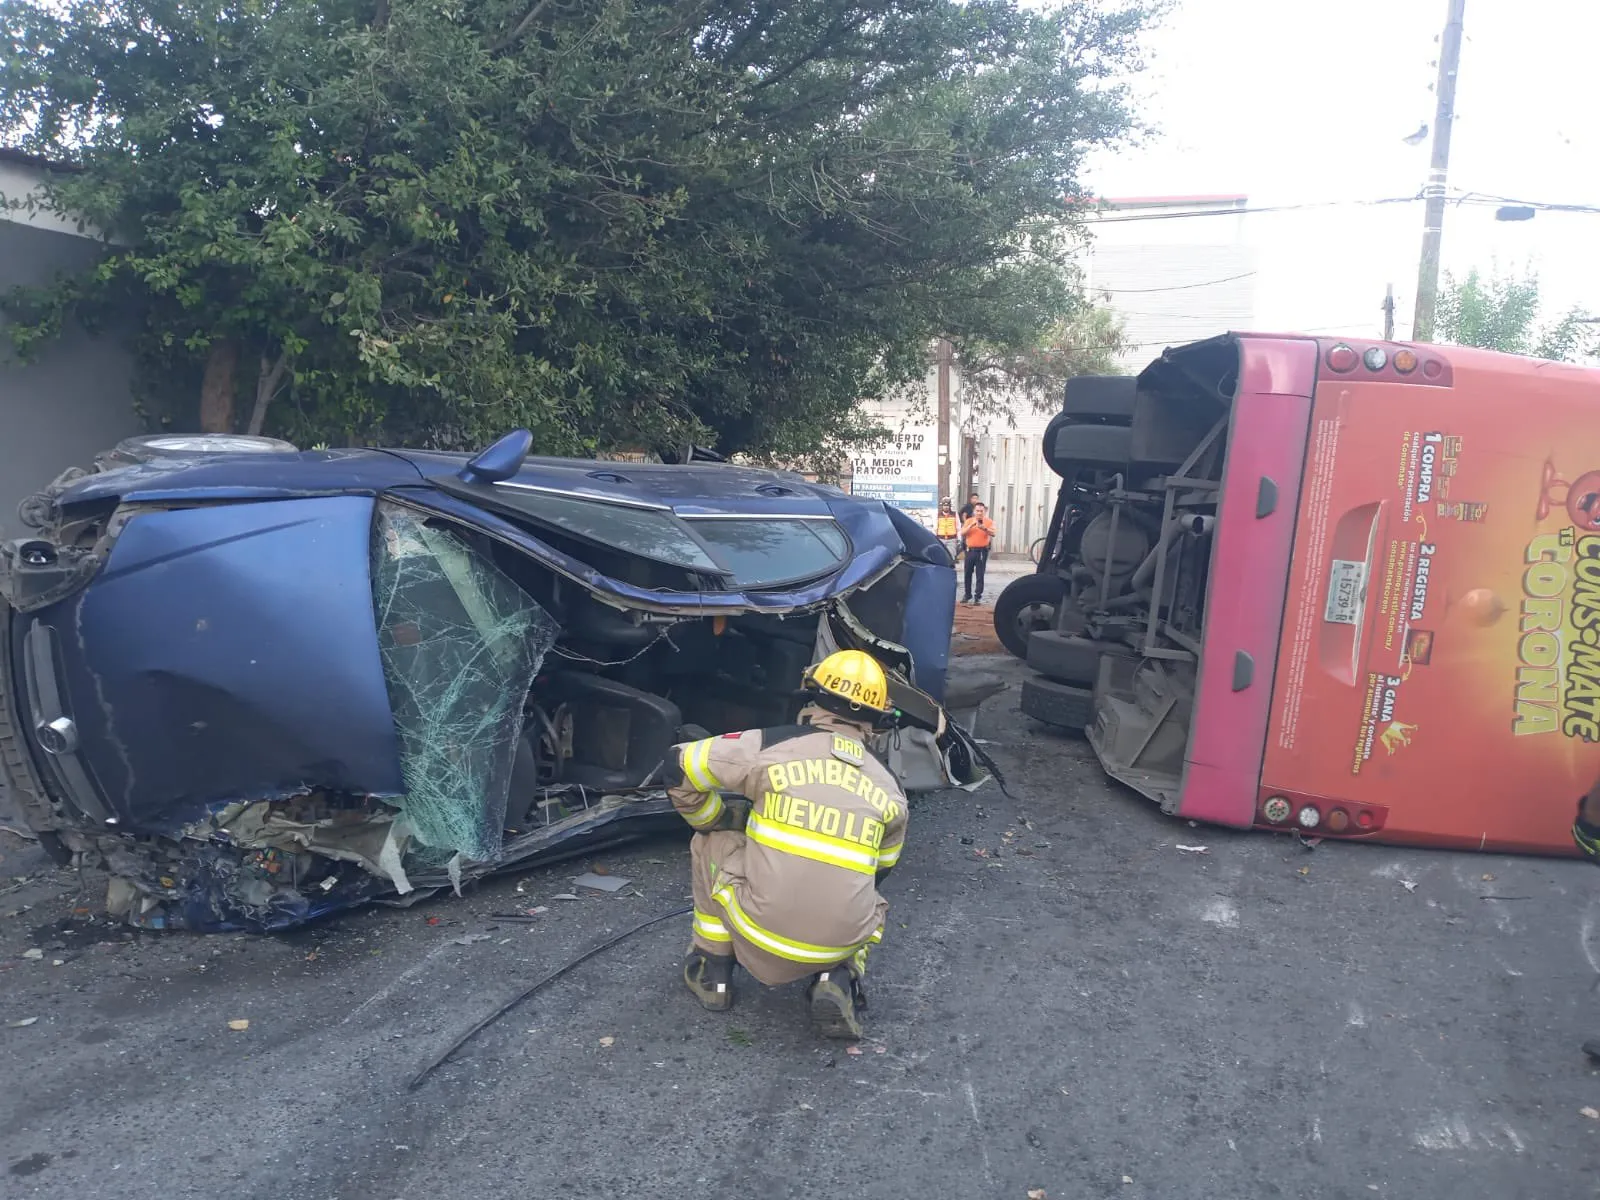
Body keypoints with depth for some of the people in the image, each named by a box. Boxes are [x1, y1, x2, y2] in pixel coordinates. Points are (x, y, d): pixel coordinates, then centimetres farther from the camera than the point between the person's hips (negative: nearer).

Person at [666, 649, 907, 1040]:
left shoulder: (771, 746, -5)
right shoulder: (889, 789, 6)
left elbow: (679, 766, 3)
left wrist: (719, 819, 20)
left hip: (760, 934, -2)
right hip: (841, 944, 3)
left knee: (711, 842, 22)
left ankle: (713, 973, 26)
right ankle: (838, 981, 9)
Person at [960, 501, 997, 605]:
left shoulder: (988, 522, 3)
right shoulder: (969, 521, 9)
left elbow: (993, 534, -10)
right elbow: (962, 533, -3)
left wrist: (984, 528, -27)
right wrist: (971, 525, -16)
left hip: (982, 551, -3)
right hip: (970, 550, 3)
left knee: (980, 575, -6)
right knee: (967, 574, 9)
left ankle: (978, 596, -3)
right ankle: (967, 594, 22)